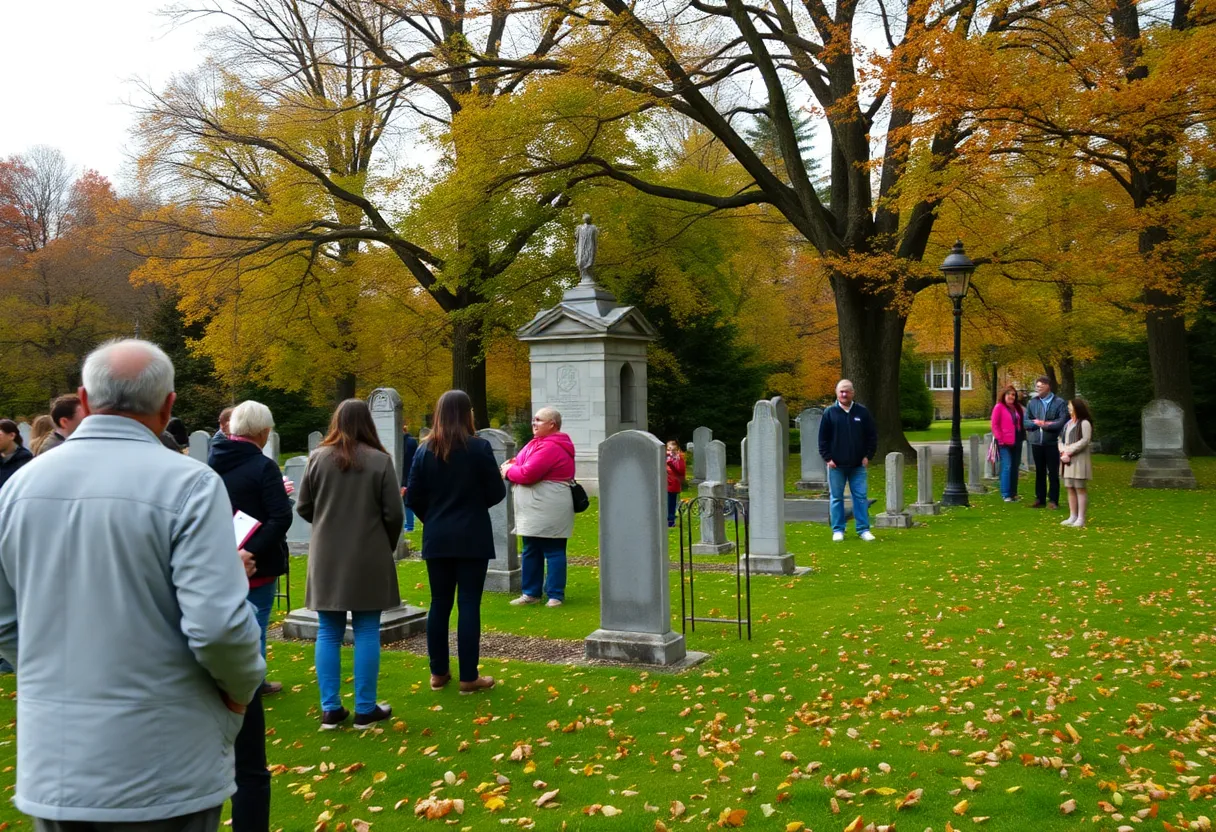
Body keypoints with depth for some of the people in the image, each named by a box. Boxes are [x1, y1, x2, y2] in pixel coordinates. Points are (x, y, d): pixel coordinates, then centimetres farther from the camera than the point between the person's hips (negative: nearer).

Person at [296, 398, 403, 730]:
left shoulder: (318, 458, -3)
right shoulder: (380, 460, -9)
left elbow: (303, 508, 4)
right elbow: (394, 513, -7)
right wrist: (387, 545, 11)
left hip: (326, 559, 2)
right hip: (369, 559, -2)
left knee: (328, 634, 9)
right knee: (366, 633, 6)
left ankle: (330, 709, 13)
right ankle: (365, 709, 11)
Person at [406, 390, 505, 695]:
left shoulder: (425, 451, 1)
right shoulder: (479, 447, -10)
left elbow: (414, 497, 2)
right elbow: (497, 493, -6)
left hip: (437, 538, 4)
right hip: (472, 537, -4)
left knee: (439, 604, 11)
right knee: (469, 604, 0)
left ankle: (438, 673, 18)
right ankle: (469, 677, 4)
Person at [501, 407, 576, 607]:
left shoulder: (550, 447, -19)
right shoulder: (539, 443, 16)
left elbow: (528, 474, -23)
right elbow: (524, 464, 20)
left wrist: (508, 470, -4)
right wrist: (512, 465, -2)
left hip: (549, 512, -11)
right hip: (534, 512, 11)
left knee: (553, 552, -3)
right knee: (530, 552, 15)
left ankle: (555, 595, 2)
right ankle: (531, 593, 22)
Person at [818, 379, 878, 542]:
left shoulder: (862, 412, 4)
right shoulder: (830, 413, 1)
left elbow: (872, 436, 8)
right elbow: (823, 438, 3)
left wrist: (868, 455, 0)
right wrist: (827, 458, -5)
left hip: (858, 465, 1)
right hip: (836, 465, -1)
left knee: (860, 497, 2)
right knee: (836, 497, 4)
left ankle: (863, 529, 8)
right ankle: (838, 530, 12)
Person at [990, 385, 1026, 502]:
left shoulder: (1018, 407, 12)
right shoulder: (998, 407, -6)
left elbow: (1022, 421, 16)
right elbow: (994, 425, -9)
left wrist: (1023, 434, 1)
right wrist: (1000, 439, -13)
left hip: (1017, 442, 7)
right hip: (1005, 443, -6)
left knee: (1015, 467, 10)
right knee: (1006, 467, -9)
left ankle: (1013, 493, 18)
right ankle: (1006, 494, -6)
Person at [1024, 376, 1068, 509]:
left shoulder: (1059, 403, -6)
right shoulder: (1032, 402, 5)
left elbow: (1062, 422, -15)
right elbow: (1026, 422, 3)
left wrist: (1044, 424, -12)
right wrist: (1037, 423, -15)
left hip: (1052, 443, -4)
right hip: (1036, 442, 4)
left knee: (1053, 473, 3)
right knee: (1039, 472, 11)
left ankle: (1053, 500, 9)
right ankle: (1040, 499, 18)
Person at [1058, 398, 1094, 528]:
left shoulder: (1084, 423, -7)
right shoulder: (1068, 424, 17)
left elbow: (1084, 441, -15)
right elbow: (1061, 440, 14)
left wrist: (1069, 452, -14)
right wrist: (1063, 452, -5)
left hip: (1079, 460, -8)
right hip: (1067, 460, 8)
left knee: (1080, 489, -6)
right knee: (1070, 489, 8)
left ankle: (1081, 519, -6)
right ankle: (1073, 517, 13)